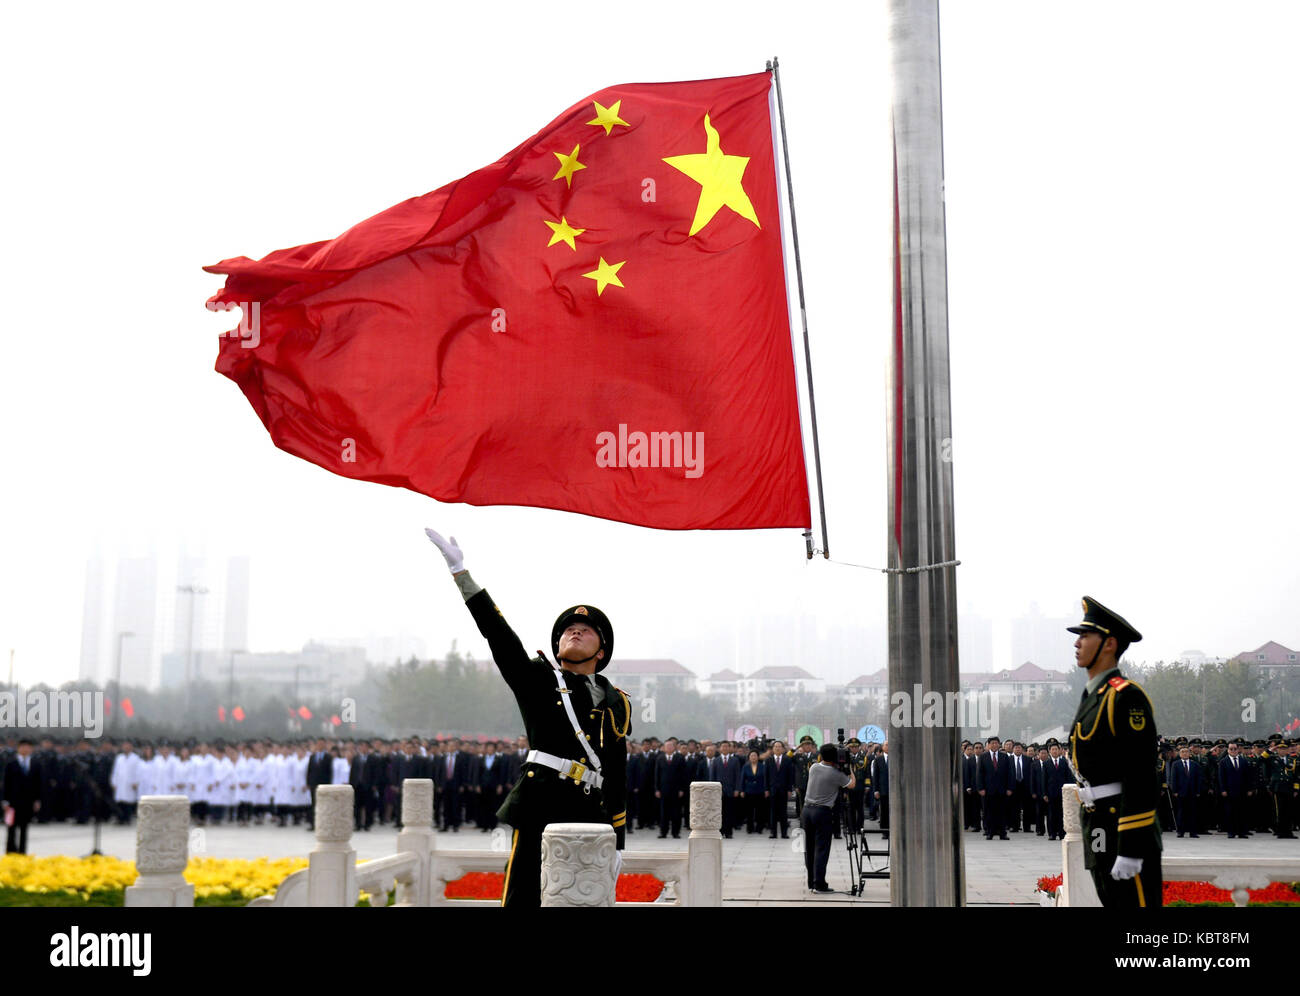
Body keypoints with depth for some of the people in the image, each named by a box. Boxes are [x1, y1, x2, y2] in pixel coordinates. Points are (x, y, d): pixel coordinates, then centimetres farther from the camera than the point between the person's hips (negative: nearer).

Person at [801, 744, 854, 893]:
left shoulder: (814, 767, 4)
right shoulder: (836, 774, -10)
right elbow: (852, 784, 5)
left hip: (807, 809, 6)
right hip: (822, 812, -5)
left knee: (809, 849, 10)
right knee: (821, 849, -4)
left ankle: (811, 882, 15)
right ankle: (819, 884, -8)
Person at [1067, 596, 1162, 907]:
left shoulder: (1126, 697, -15)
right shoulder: (1091, 697, 16)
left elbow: (1141, 780, -20)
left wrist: (1130, 849, -22)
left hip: (1128, 833, -10)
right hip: (1099, 833, 10)